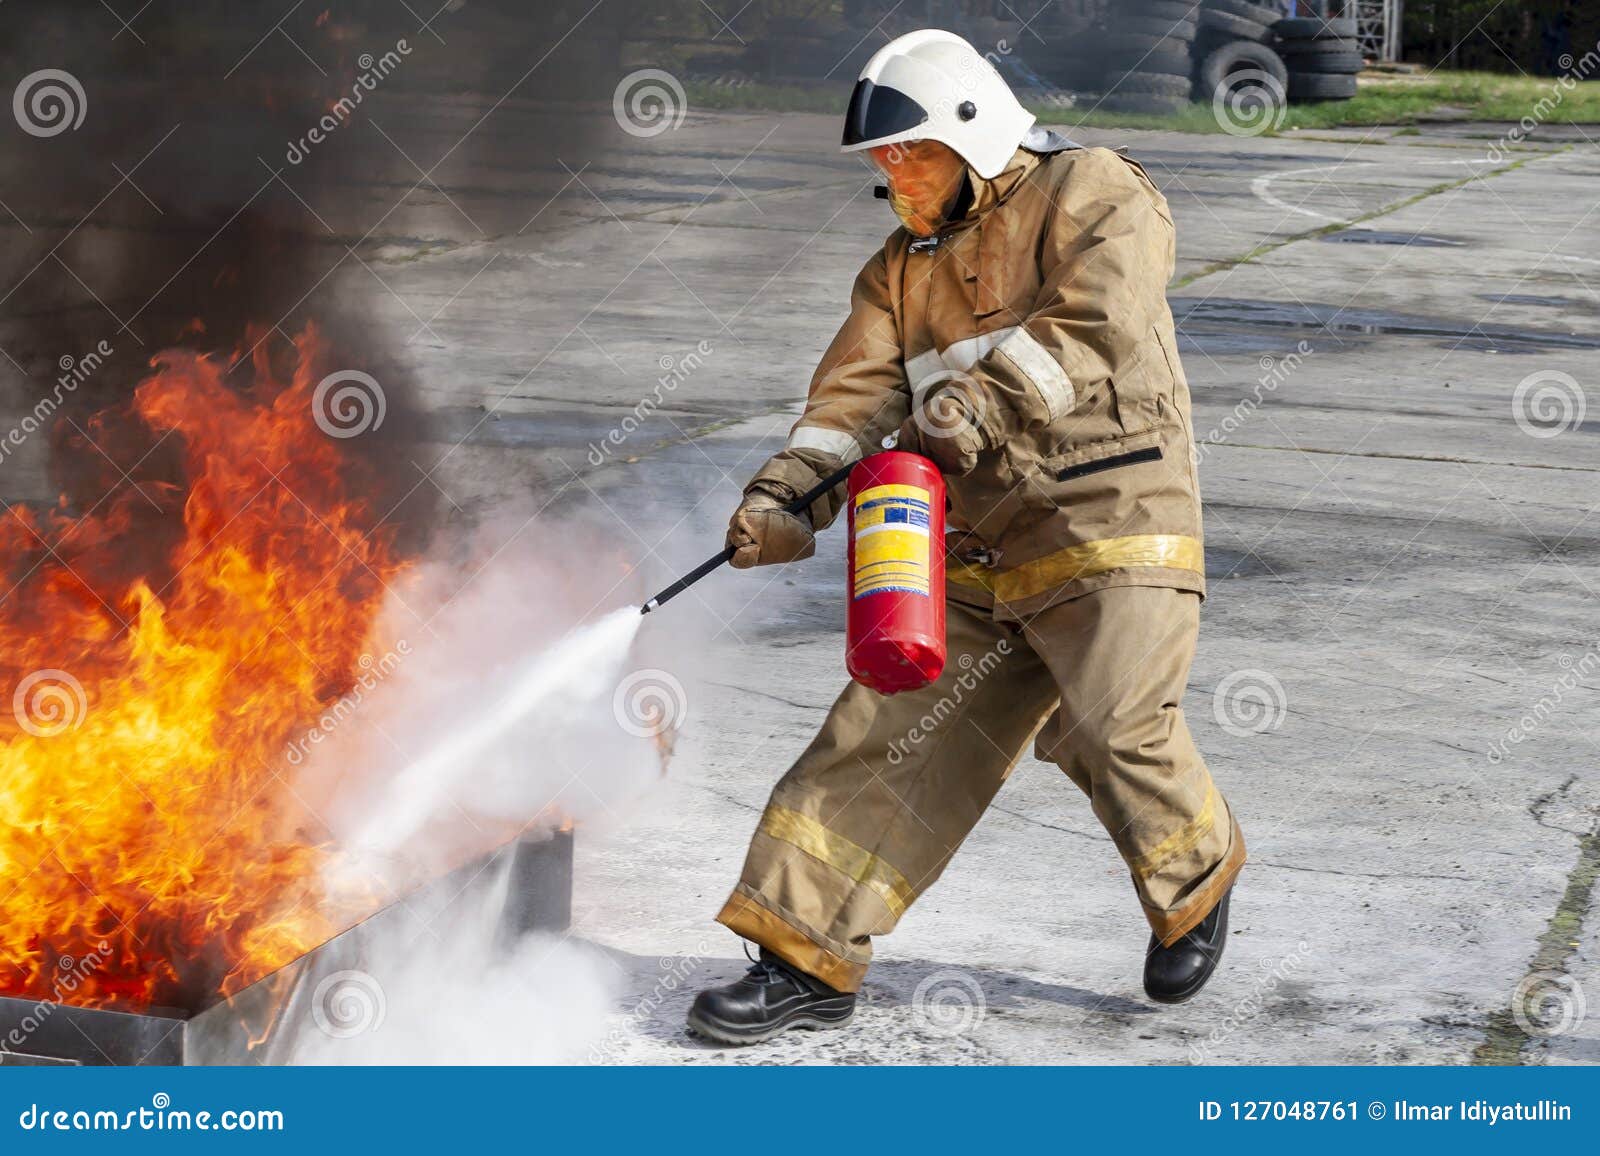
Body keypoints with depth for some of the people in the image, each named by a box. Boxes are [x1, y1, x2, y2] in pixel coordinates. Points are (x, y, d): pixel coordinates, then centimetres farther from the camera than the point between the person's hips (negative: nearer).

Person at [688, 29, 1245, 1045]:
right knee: (888, 734, -1)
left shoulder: (1093, 193, 0)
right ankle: (810, 959, 4)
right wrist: (787, 497, -11)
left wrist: (989, 399, -25)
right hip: (974, 544, 6)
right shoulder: (905, 265, 19)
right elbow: (857, 387, 7)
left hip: (1111, 517, -6)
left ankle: (1197, 884, 12)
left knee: (1110, 726, -19)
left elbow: (1101, 325, -16)